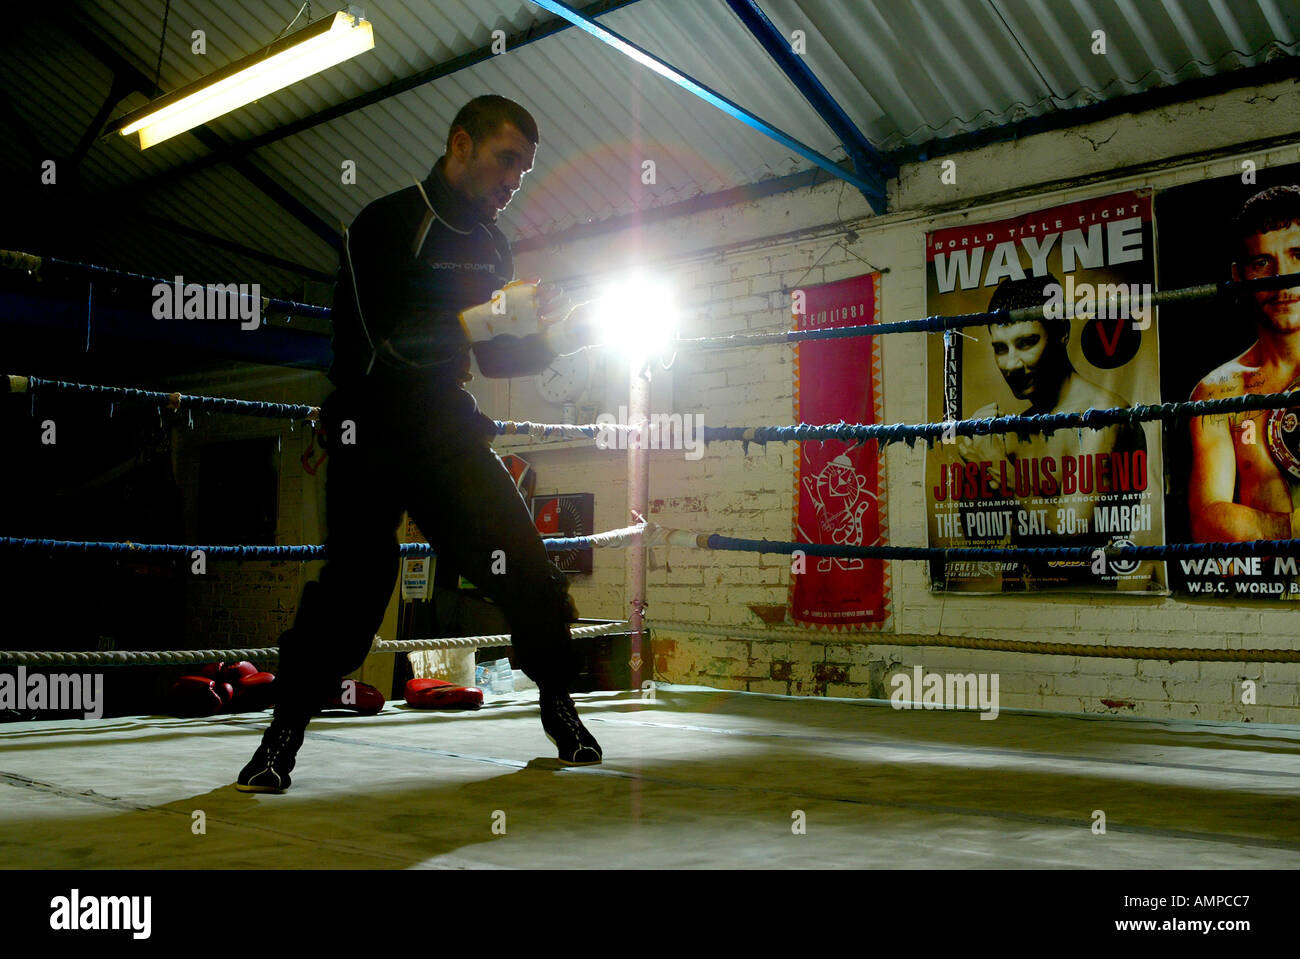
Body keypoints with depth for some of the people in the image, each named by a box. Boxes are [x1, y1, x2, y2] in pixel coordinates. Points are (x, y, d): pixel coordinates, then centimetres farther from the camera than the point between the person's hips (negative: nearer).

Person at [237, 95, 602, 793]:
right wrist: (487, 315, -25)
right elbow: (389, 344, -21)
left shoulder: (490, 244, 12)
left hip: (450, 431, 5)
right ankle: (283, 735, 5)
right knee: (352, 585, -12)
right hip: (372, 433, -5)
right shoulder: (383, 226, -10)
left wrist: (553, 340, 0)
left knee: (526, 571, -5)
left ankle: (560, 709, 13)